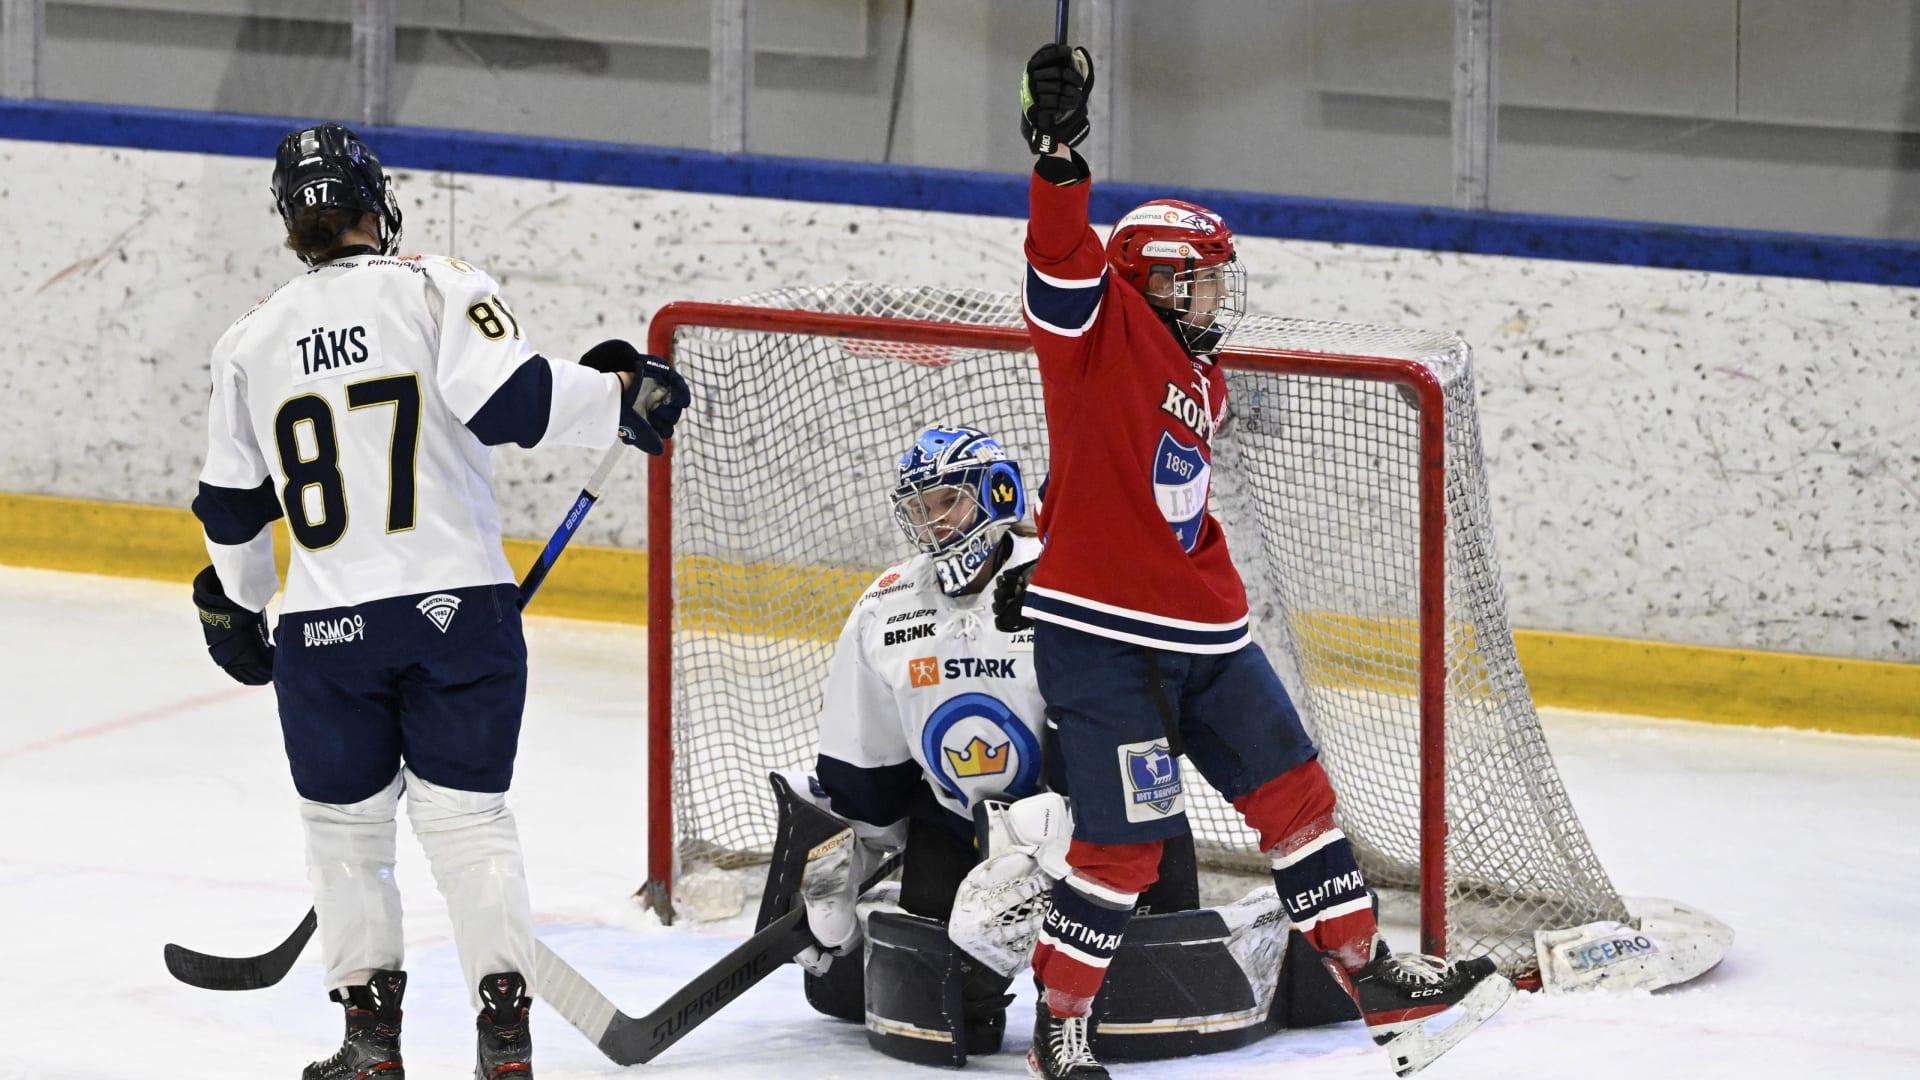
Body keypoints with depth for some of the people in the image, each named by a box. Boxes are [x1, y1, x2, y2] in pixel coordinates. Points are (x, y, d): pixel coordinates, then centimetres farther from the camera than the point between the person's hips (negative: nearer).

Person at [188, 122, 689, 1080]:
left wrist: (234, 610, 31)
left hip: (325, 626, 2)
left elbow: (232, 506, 17)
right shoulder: (434, 289, -3)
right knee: (468, 814, 4)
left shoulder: (252, 342, 9)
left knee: (345, 822, 15)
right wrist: (620, 398, -3)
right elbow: (513, 400, -17)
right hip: (457, 603, -2)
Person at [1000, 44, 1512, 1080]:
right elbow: (1063, 257, -25)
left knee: (1294, 792, 12)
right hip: (1100, 634, -9)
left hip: (1203, 633, 9)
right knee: (1125, 840, -10)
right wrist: (1058, 153, -41)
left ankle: (1374, 980, 23)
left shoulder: (1203, 383, 17)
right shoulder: (1104, 328, -7)